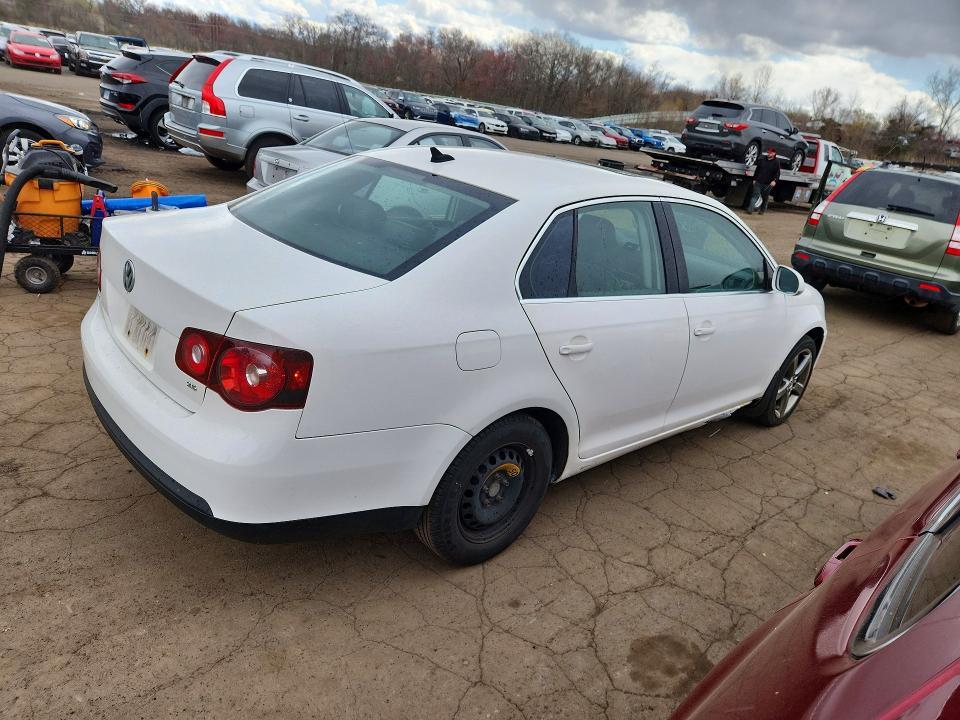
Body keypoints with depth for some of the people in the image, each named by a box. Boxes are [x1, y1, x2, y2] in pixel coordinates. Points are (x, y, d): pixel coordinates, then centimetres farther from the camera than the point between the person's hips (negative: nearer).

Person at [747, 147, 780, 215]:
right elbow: (757, 170, 14)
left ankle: (762, 210, 24)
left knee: (765, 197, 10)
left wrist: (774, 180, -21)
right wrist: (754, 179, 10)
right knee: (755, 195, -8)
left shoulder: (776, 162, 0)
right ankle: (750, 210, -14)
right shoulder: (762, 160, 8)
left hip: (768, 184, -1)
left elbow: (777, 173, -5)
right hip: (758, 182, 1)